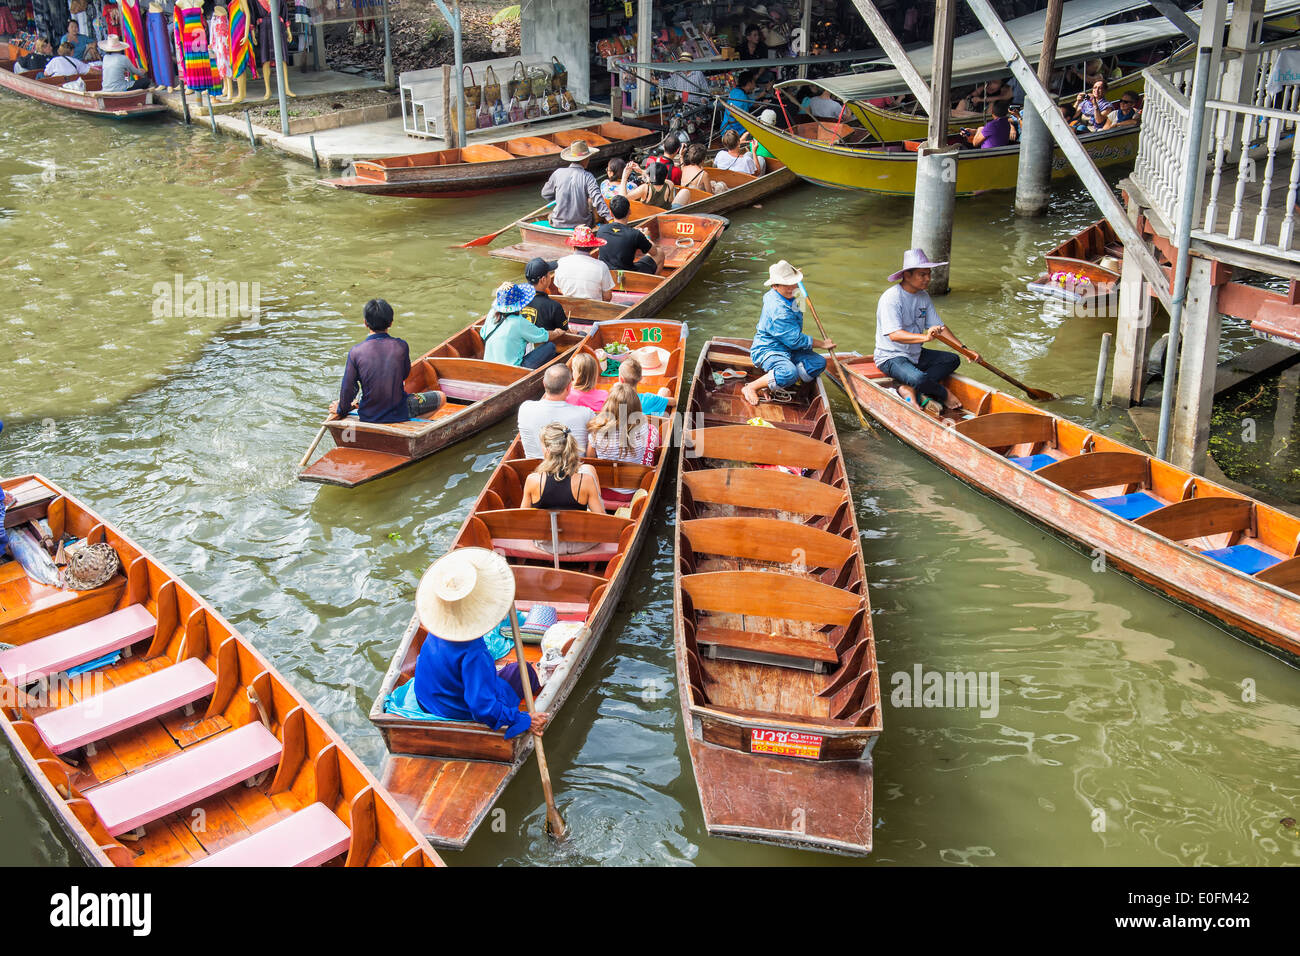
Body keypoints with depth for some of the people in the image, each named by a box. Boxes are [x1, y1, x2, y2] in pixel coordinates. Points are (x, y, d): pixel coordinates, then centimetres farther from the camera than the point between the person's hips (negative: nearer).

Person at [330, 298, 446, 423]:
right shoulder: (401, 346, -13)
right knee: (441, 397, 17)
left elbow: (348, 388, -9)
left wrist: (341, 410, 9)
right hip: (400, 413, -2)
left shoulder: (355, 352, -13)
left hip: (367, 417, 3)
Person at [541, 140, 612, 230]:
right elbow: (598, 200, -24)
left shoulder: (558, 173, -4)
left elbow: (545, 194, 9)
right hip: (581, 224, -2)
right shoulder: (588, 177, -12)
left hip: (558, 224, 2)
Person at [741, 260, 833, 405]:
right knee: (790, 373, -38)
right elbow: (796, 341, -22)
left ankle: (776, 386, -3)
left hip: (787, 349, 10)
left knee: (819, 363, -7)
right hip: (767, 350, -10)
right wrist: (822, 344, -10)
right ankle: (751, 388, -14)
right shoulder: (778, 311, -27)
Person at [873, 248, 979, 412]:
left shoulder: (924, 296, 6)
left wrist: (964, 349, -2)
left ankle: (909, 389, -14)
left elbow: (939, 327, 9)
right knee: (919, 379, -34)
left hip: (915, 355, 9)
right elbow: (894, 335, -32)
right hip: (891, 358, -9)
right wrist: (925, 337, -46)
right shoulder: (891, 298, -20)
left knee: (952, 360, 2)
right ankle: (944, 394, 1)